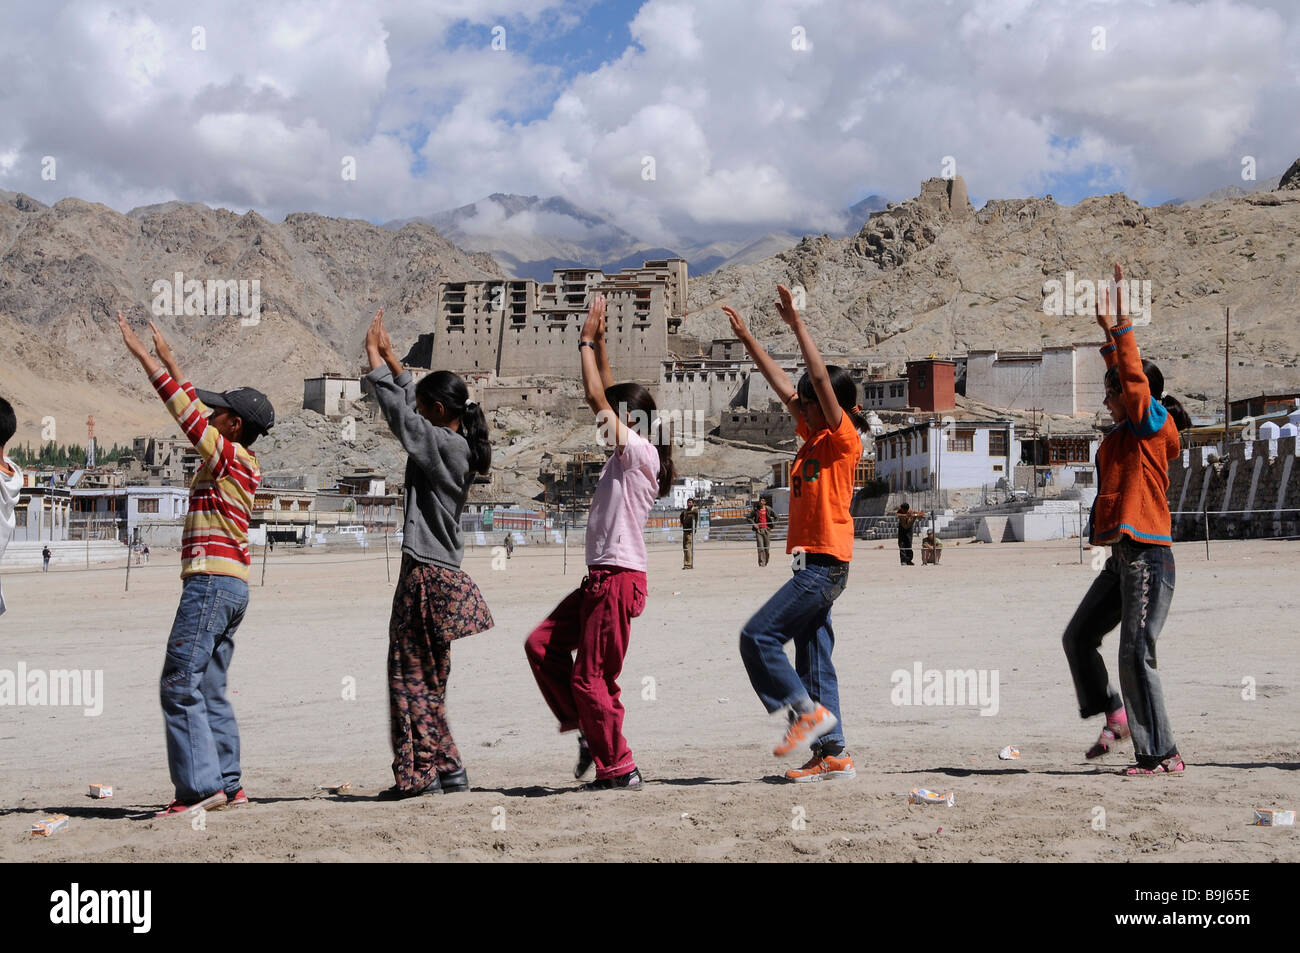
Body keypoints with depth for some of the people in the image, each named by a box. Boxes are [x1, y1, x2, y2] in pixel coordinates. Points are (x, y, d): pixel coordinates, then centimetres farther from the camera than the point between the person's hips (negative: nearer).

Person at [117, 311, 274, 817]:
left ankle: (200, 786, -14)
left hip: (211, 582, -10)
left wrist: (145, 356, -11)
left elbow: (188, 410, -15)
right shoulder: (241, 461, 15)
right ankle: (227, 784, 12)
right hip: (230, 586, 10)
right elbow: (195, 406, 25)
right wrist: (168, 361, 30)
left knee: (181, 685, -10)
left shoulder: (229, 455, -9)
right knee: (209, 689, 12)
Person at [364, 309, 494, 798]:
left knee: (410, 675, -4)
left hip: (426, 575, -9)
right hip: (440, 573, 9)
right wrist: (390, 356, 24)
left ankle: (419, 773, -2)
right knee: (428, 678, 14)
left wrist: (375, 357, -8)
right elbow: (410, 409, 23)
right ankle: (448, 767, 16)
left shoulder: (445, 446, -13)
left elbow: (400, 414, -16)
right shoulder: (457, 448, 13)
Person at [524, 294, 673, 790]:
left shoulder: (641, 453, -11)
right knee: (541, 645, 10)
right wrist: (598, 340, 17)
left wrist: (587, 343, -7)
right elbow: (608, 397, 20)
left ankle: (618, 768, 3)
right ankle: (587, 728, 16)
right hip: (601, 577, 10)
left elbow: (598, 399, -14)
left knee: (591, 676, -6)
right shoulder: (626, 454, 14)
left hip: (620, 580, -10)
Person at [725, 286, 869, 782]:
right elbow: (781, 384, 19)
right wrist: (745, 337, 20)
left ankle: (808, 711, -5)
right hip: (813, 566, 9)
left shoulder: (844, 439, -8)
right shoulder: (813, 437, 14)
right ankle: (832, 754, 8)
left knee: (759, 636, -12)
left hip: (825, 565, -9)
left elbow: (820, 377, -18)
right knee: (813, 661, 7)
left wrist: (796, 323, -18)